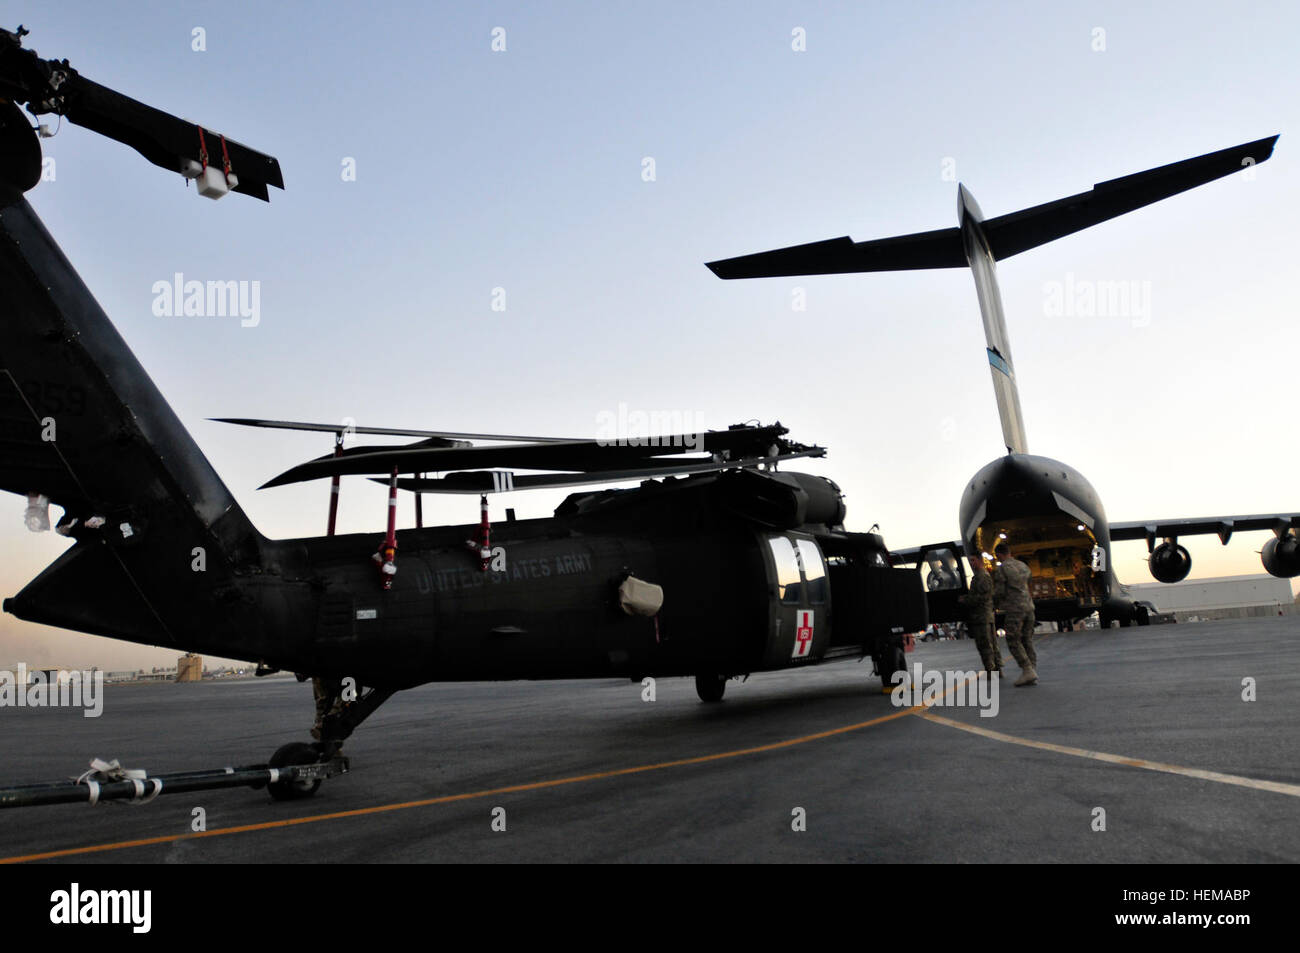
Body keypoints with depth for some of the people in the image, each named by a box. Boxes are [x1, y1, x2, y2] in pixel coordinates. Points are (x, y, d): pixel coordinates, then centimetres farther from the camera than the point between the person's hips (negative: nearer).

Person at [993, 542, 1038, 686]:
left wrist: (996, 603, 13)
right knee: (1027, 641, 8)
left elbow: (999, 592, -10)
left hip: (1014, 609, -7)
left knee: (1013, 642, 0)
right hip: (1028, 606, 7)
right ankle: (1032, 675, 4)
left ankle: (1028, 671, -10)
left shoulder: (1001, 569, -8)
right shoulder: (1023, 566, 14)